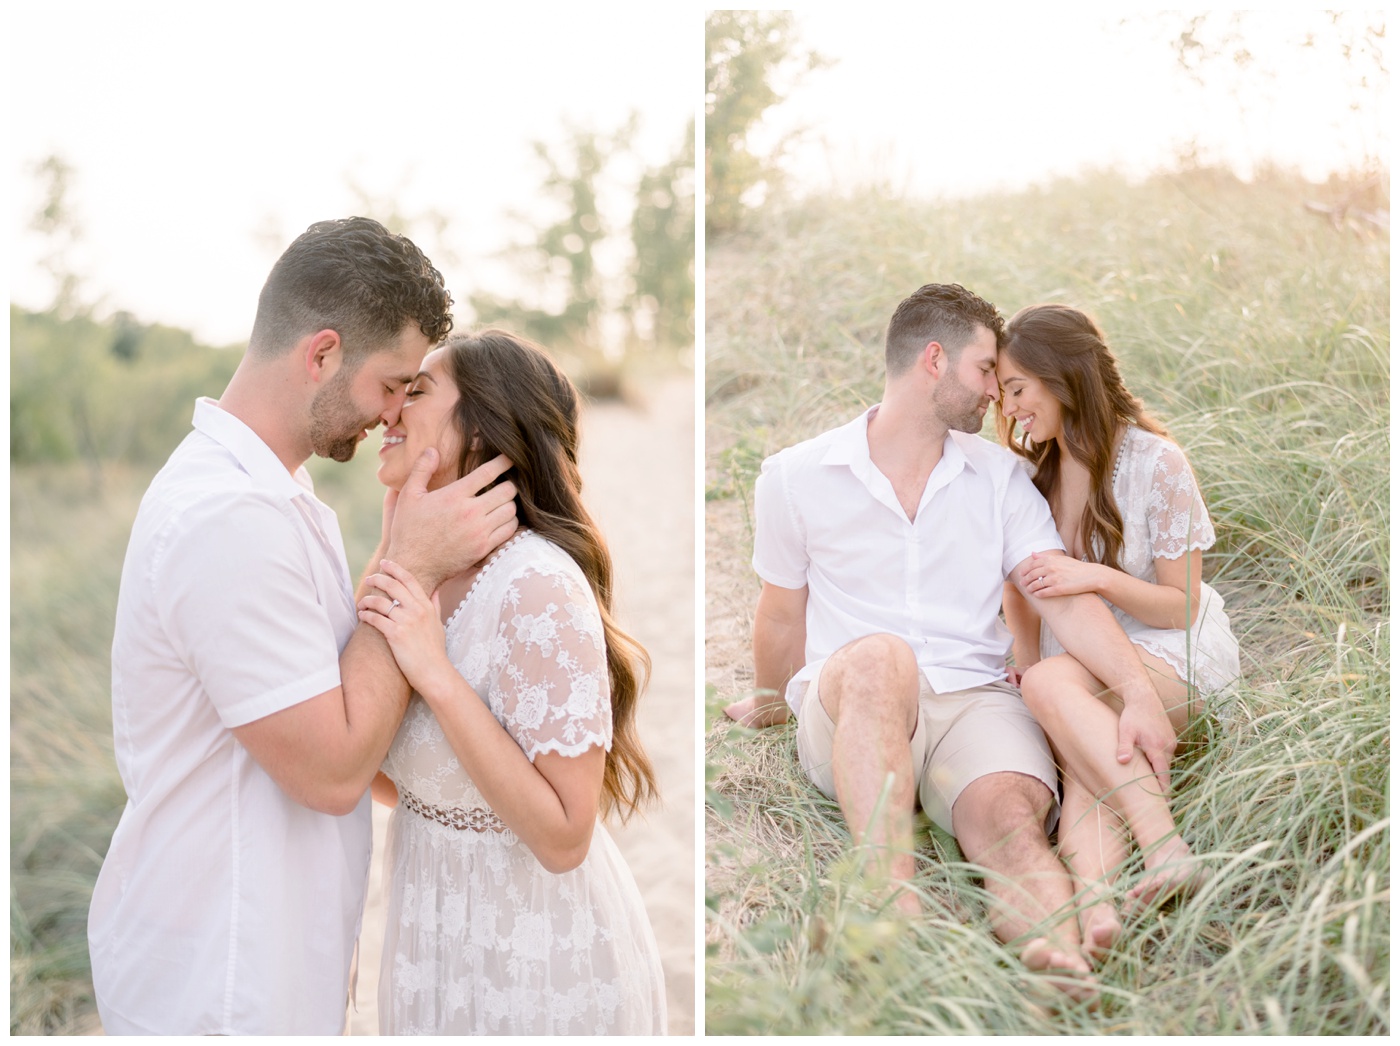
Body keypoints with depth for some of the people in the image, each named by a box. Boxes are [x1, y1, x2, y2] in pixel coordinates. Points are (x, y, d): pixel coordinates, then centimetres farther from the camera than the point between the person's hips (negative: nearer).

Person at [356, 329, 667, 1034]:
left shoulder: (539, 586, -25)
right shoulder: (427, 579, 0)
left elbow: (563, 836, -26)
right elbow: (409, 786, 8)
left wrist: (437, 676, -29)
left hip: (530, 961, -7)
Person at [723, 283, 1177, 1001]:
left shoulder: (999, 476, 14)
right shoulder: (794, 476, 6)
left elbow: (1062, 594, 1)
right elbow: (782, 615, 19)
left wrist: (1138, 690, -14)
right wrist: (771, 702, 31)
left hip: (974, 699, 3)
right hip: (846, 708, -2)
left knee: (1009, 813, -32)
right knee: (880, 657, -39)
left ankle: (1066, 970, -60)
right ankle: (895, 912, -51)